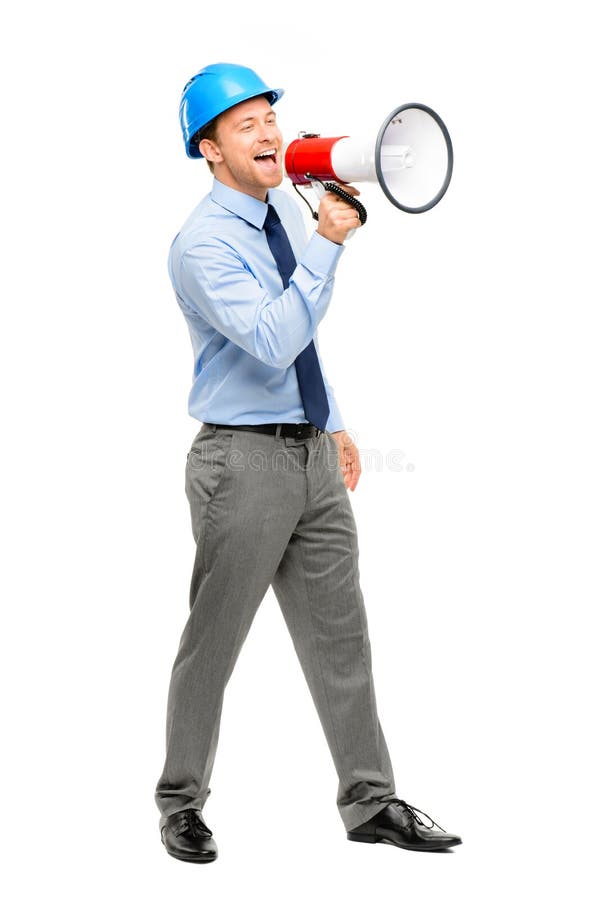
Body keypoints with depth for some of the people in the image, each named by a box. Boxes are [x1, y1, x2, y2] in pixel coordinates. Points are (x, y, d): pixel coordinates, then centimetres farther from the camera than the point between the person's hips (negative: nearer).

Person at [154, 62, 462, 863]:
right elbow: (275, 342, -28)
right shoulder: (201, 244, -17)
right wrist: (328, 243, -29)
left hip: (312, 453, 7)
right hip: (243, 460, -7)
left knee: (340, 635, 9)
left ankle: (370, 802, 18)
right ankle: (182, 804, 19)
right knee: (213, 644, 4)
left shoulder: (287, 210, 10)